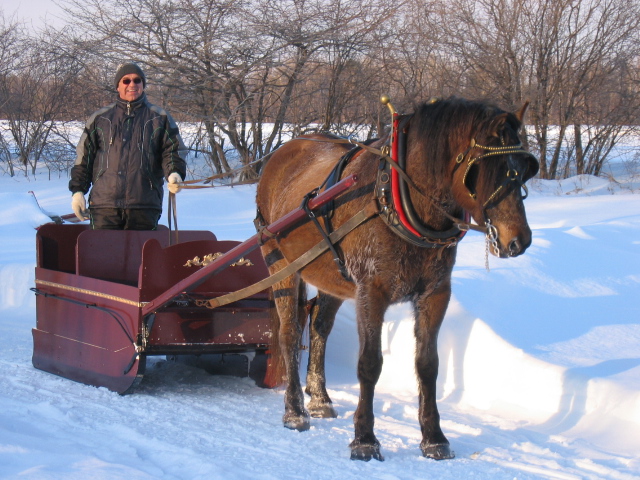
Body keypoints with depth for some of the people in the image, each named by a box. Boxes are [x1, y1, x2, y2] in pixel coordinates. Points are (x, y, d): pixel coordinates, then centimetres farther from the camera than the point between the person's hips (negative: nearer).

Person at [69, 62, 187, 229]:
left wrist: (175, 173, -11)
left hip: (144, 205, 0)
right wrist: (77, 190, 8)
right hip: (104, 204, 0)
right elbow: (84, 156, 16)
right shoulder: (100, 118, 15)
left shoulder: (160, 118, 13)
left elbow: (173, 151, 9)